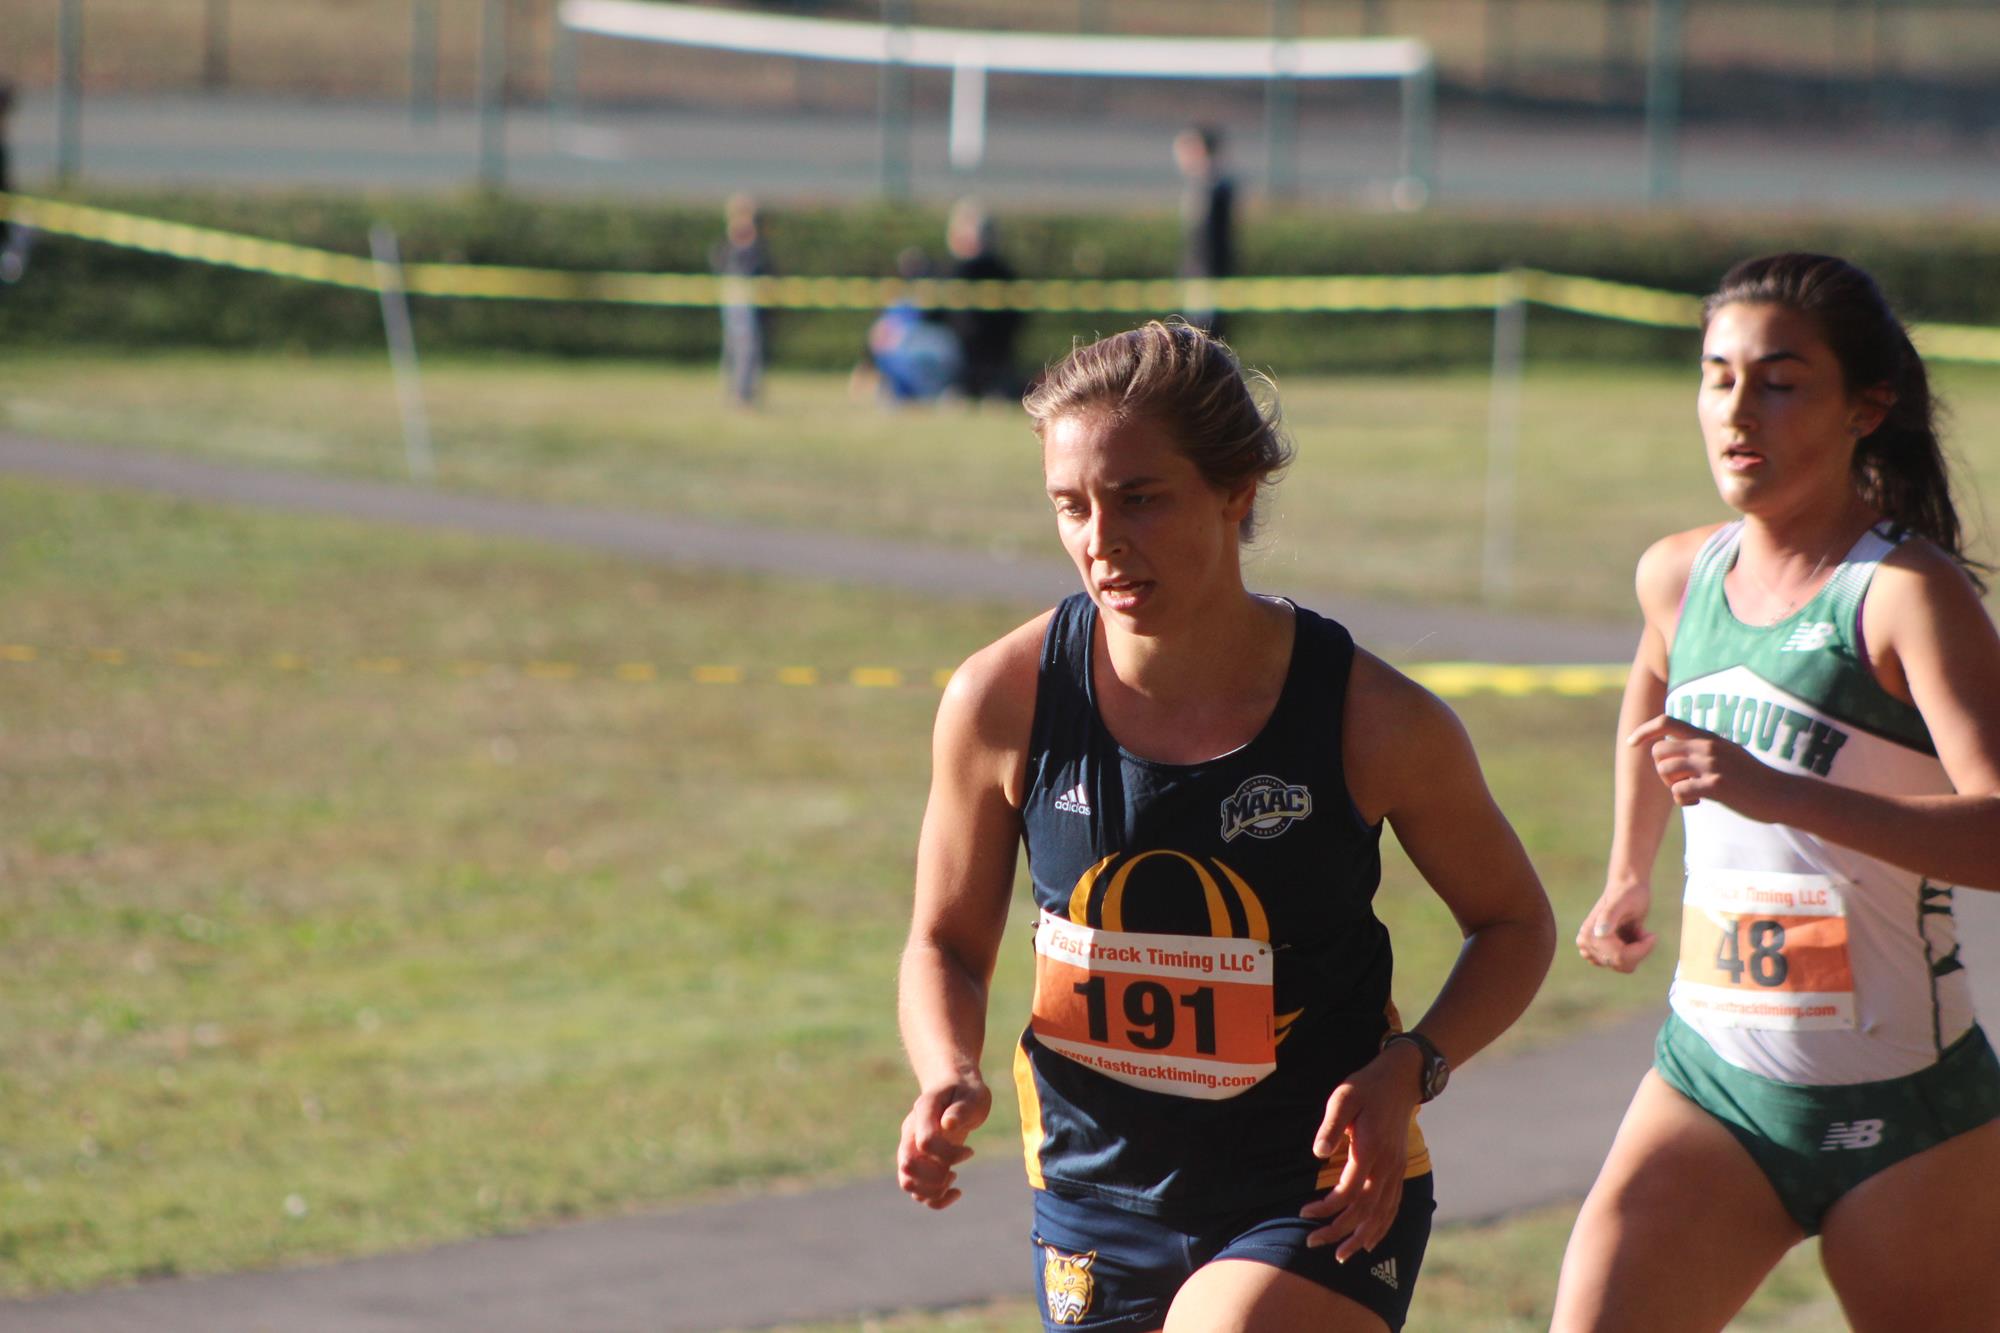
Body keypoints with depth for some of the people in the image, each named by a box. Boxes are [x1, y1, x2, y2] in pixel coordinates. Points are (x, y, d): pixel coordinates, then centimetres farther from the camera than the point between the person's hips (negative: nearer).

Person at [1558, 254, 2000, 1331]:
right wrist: (1629, 875, 39)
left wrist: (1780, 793, -38)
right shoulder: (1678, 576, 6)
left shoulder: (1910, 594, -15)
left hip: (1903, 1111, -5)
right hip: (1711, 1082, 5)